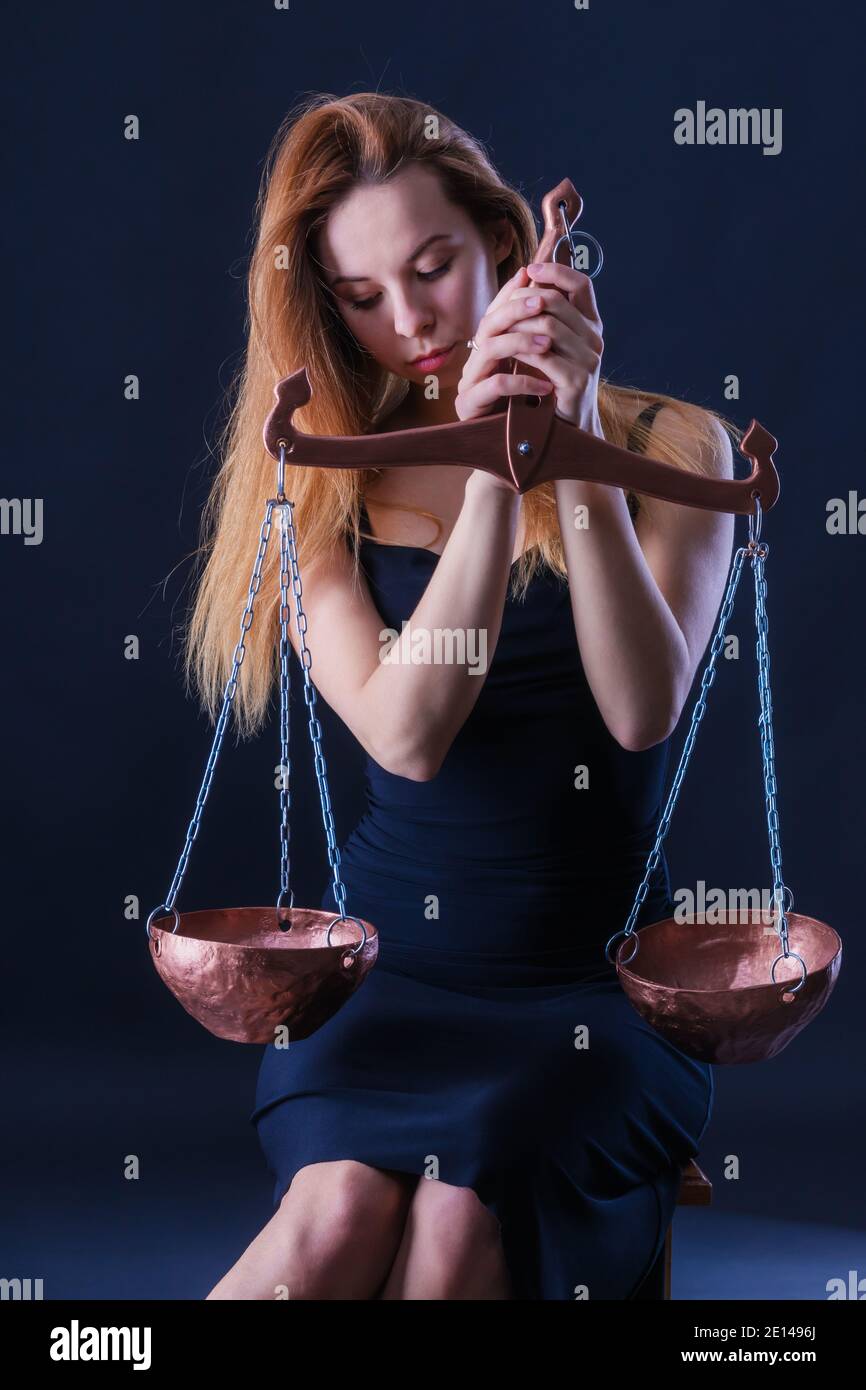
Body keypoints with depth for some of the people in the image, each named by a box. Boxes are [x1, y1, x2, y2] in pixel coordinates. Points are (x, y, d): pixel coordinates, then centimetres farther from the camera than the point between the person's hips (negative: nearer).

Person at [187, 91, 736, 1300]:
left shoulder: (671, 447, 2)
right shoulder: (326, 486, 4)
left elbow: (643, 712, -13)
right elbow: (408, 734, -12)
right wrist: (491, 467, -19)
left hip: (597, 978, 0)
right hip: (387, 965, 1)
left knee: (459, 1224, -29)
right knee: (342, 1211, -29)